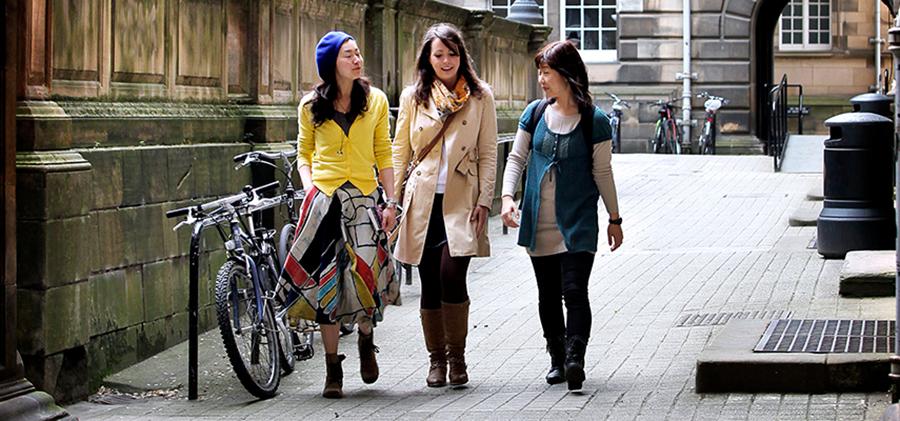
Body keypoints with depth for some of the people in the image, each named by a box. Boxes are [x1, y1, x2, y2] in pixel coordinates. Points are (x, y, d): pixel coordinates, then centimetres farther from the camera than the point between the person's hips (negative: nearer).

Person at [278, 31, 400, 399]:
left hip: (364, 198, 0)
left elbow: (383, 154, 8)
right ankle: (333, 371, 8)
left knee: (366, 276, -11)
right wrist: (309, 190, -4)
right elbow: (304, 155, 13)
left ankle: (366, 337, 22)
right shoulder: (311, 106, 6)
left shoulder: (375, 100, 6)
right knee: (326, 284, -2)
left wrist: (391, 202, 2)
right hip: (324, 199, 0)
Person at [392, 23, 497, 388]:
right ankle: (436, 359, 15)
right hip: (423, 201, 2)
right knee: (430, 285, 3)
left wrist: (484, 201, -4)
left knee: (452, 275, -18)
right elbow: (400, 152, 12)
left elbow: (488, 153, 4)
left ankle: (457, 357, -5)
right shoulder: (413, 97, 9)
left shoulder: (480, 97, 5)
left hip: (461, 200, -2)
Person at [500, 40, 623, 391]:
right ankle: (557, 359, 22)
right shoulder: (535, 113, 4)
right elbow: (516, 158, 7)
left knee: (574, 290, -16)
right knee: (548, 295, 11)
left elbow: (602, 172, 0)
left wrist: (614, 219, 5)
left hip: (577, 223, -4)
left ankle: (575, 359, -20)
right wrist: (507, 197, -9)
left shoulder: (594, 121, -6)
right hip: (539, 223, 4)